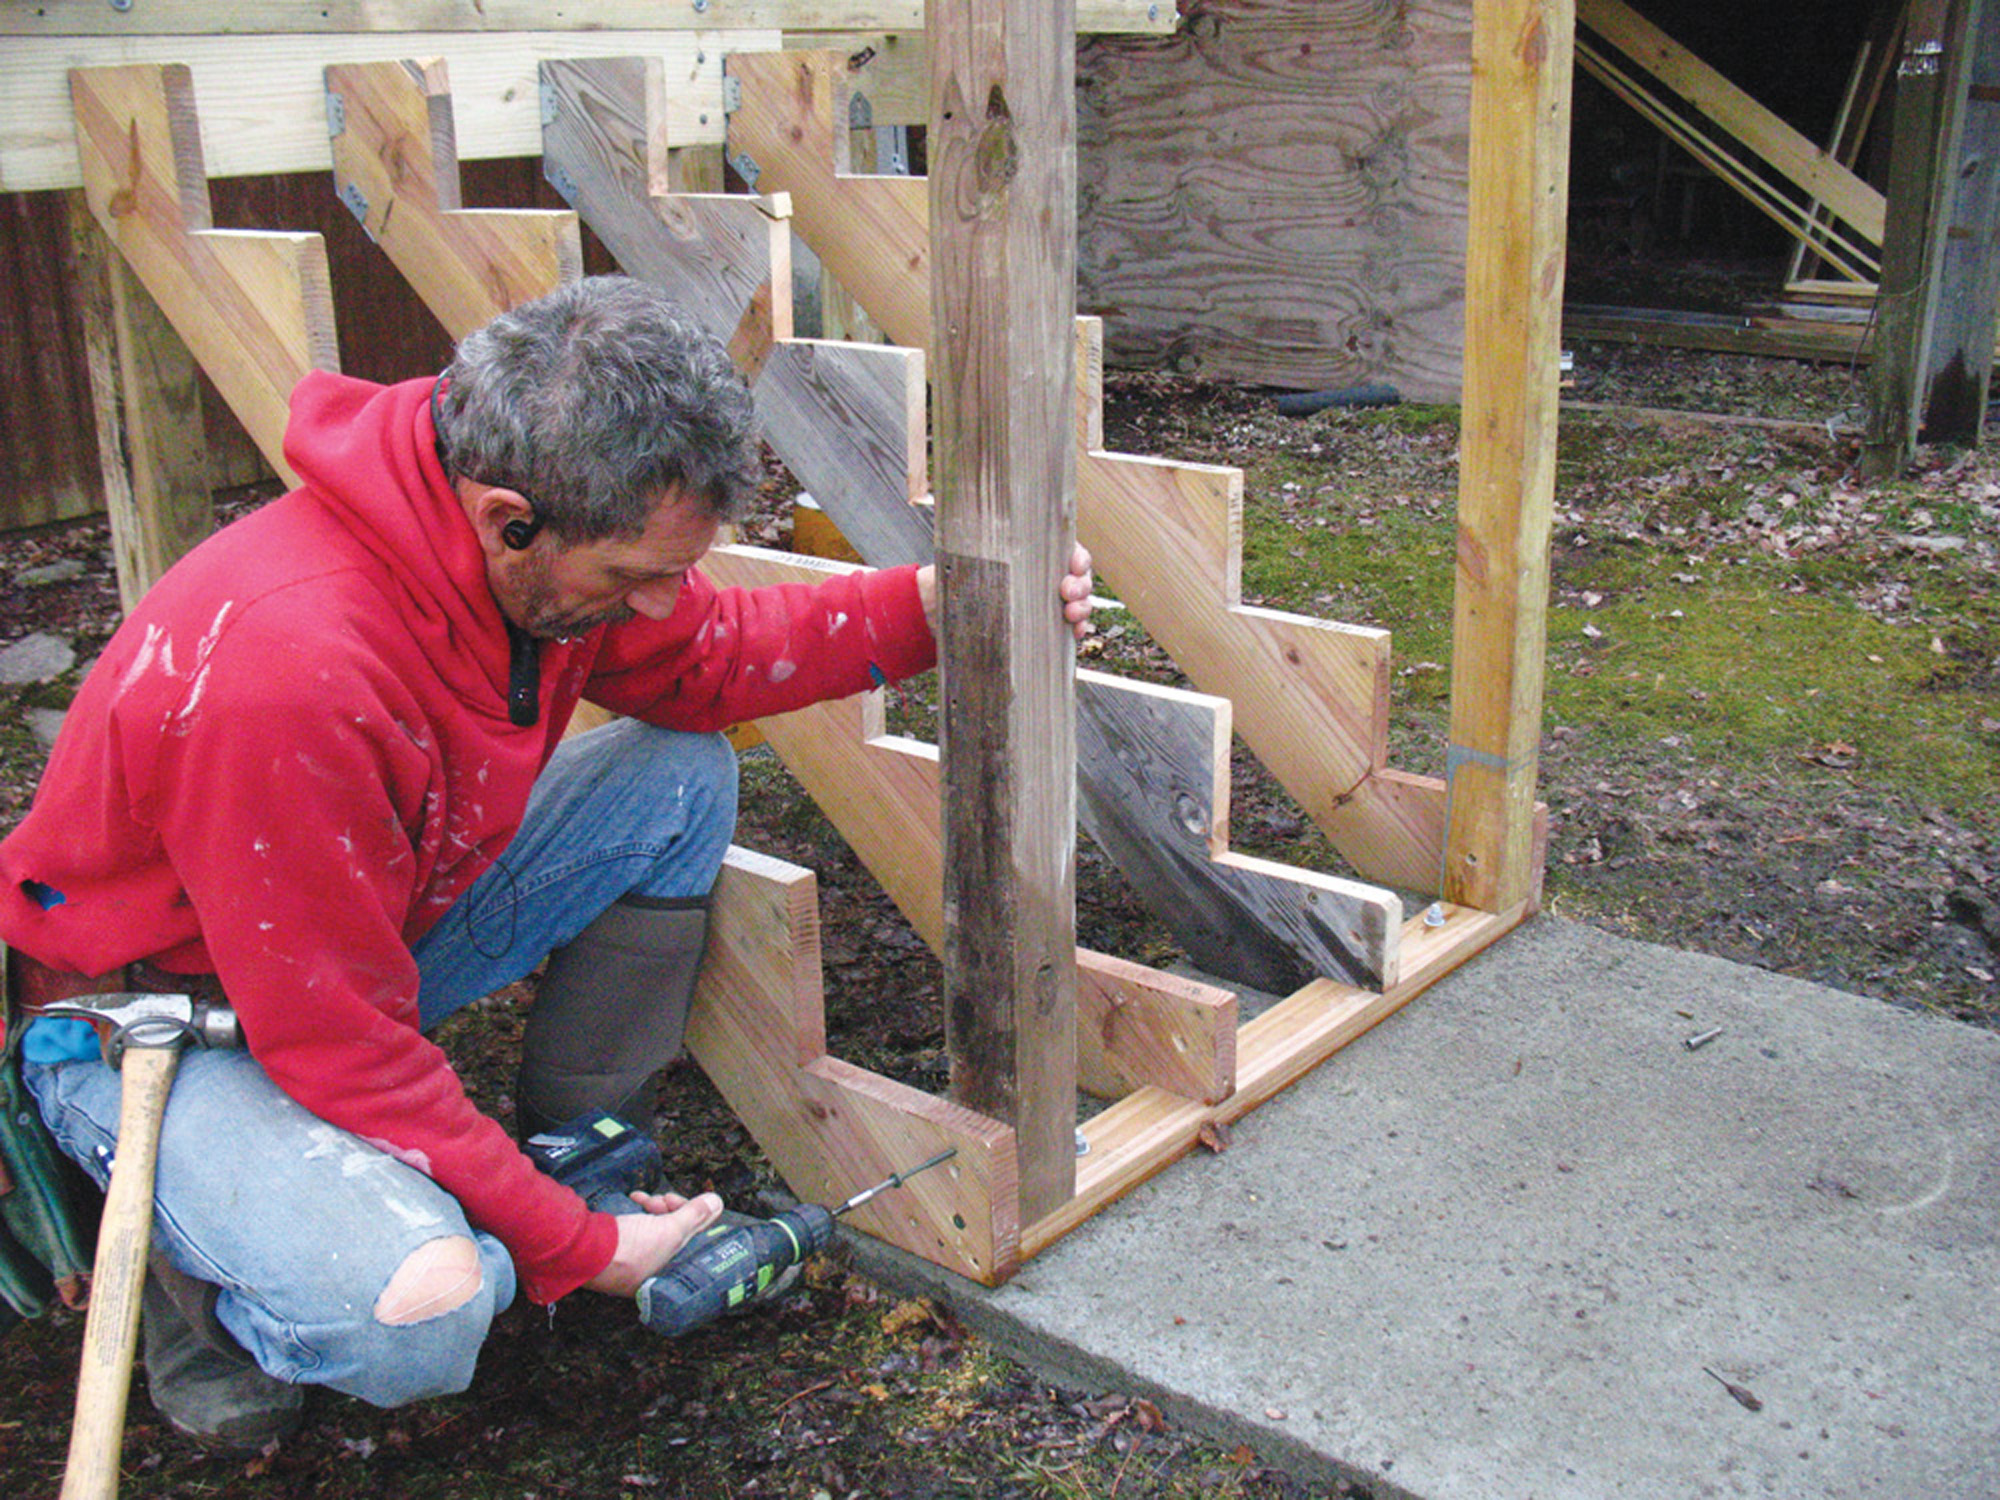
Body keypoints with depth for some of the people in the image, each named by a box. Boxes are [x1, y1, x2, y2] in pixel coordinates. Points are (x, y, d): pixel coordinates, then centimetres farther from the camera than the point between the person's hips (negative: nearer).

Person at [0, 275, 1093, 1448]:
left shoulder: (547, 547, -16)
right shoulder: (287, 669, -39)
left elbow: (703, 659, 4)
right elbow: (341, 1044, -30)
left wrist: (934, 604, -12)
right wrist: (572, 1249, -22)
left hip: (385, 927, 8)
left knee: (684, 778, -5)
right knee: (421, 1314, -33)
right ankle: (198, 1253, 2)